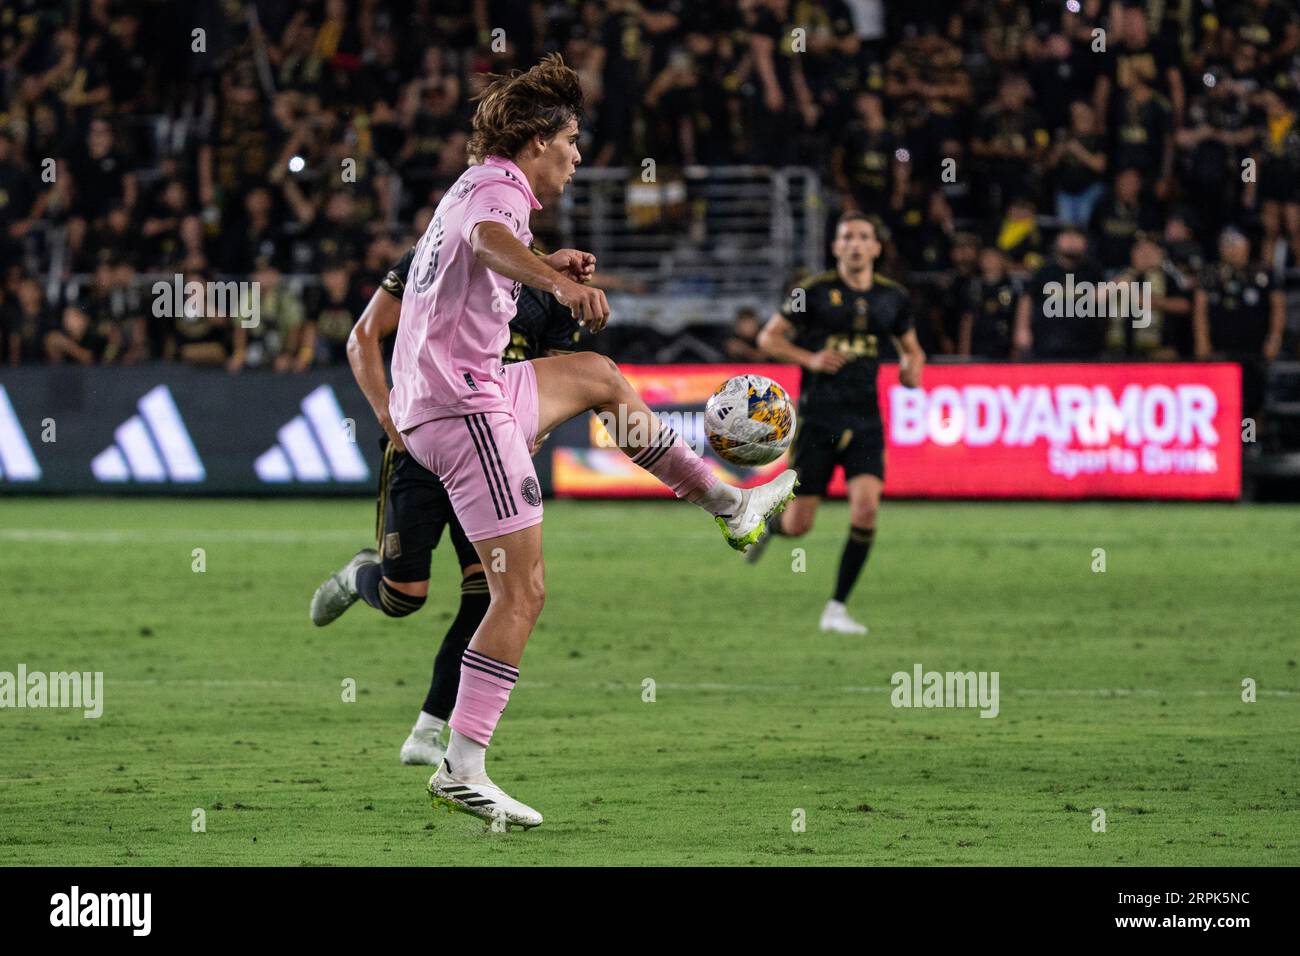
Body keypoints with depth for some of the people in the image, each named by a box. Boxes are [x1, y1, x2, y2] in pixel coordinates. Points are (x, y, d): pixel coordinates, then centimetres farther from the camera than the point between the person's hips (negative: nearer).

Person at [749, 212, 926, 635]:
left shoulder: (892, 297, 8)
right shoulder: (815, 291, -3)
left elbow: (912, 349, 22)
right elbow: (768, 338, 3)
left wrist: (913, 369, -1)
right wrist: (810, 359, -12)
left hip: (864, 421, 2)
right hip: (817, 419, -2)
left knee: (866, 508, -18)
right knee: (798, 525, -2)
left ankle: (837, 609, -6)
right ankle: (767, 524, 38)